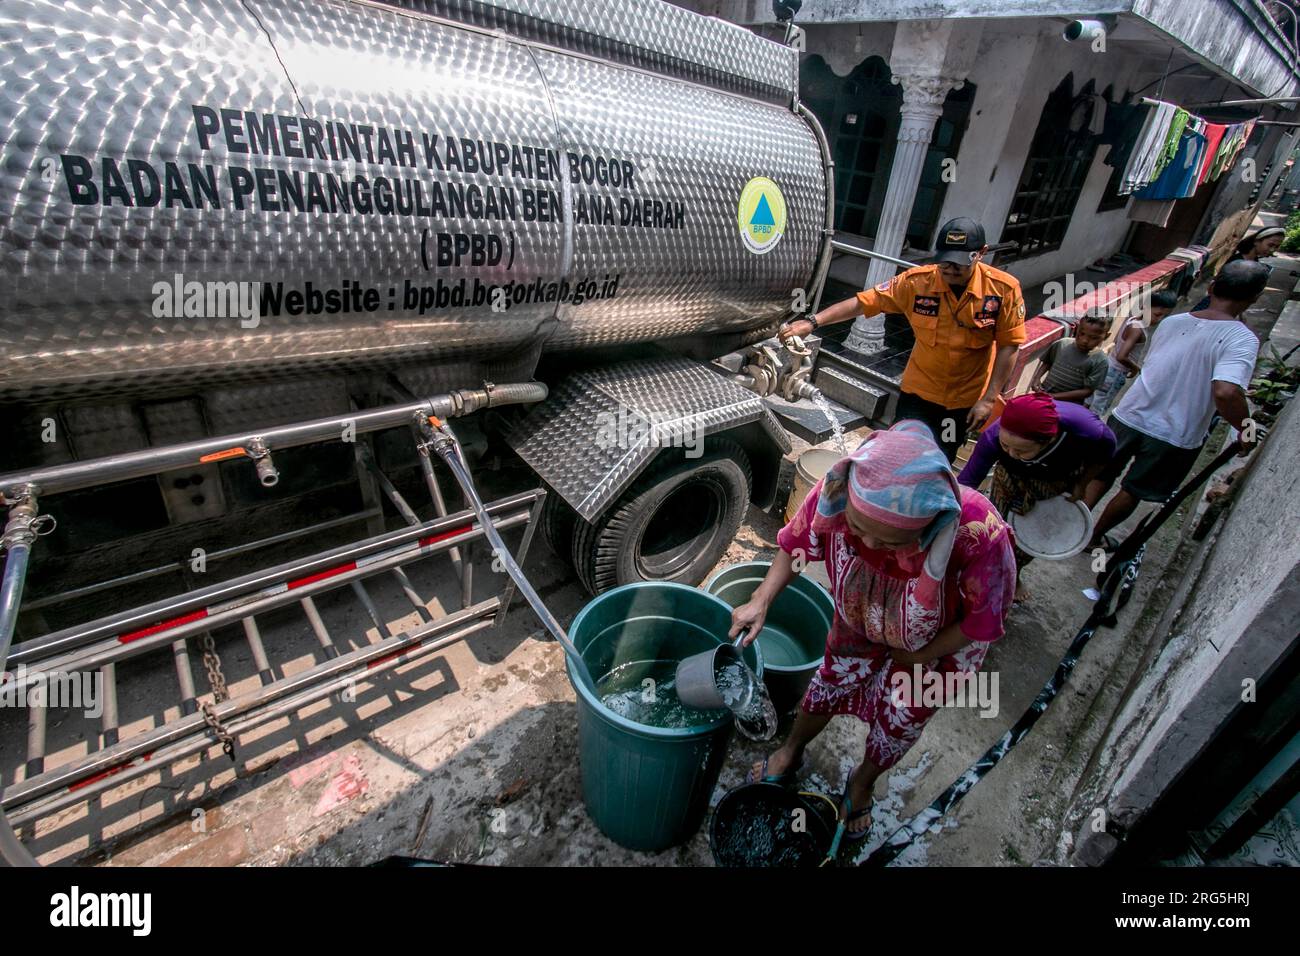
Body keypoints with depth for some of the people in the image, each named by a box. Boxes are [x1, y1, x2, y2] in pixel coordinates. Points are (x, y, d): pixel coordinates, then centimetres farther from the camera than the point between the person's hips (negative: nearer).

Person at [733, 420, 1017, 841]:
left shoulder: (981, 536, -44)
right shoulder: (837, 491, -38)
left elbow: (985, 621, -23)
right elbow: (797, 543, -15)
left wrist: (917, 655, -13)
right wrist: (761, 600, -26)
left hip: (937, 642, -1)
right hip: (860, 621, 2)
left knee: (902, 719, 19)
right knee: (832, 682, 22)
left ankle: (862, 782, 53)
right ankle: (791, 751, 53)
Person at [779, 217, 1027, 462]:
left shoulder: (1005, 289, -18)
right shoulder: (917, 281, -18)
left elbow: (1008, 346, -11)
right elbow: (863, 302, -19)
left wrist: (989, 399, -14)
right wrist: (812, 322, -30)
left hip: (966, 397, 0)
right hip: (919, 390, 0)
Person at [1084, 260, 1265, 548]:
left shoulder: (1171, 322, 1)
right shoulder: (1242, 339, -15)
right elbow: (1226, 392, -29)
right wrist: (1246, 431, -14)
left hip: (1129, 416, 3)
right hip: (1174, 436, -3)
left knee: (1102, 475, 19)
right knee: (1132, 491, 16)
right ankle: (1095, 536, 28)